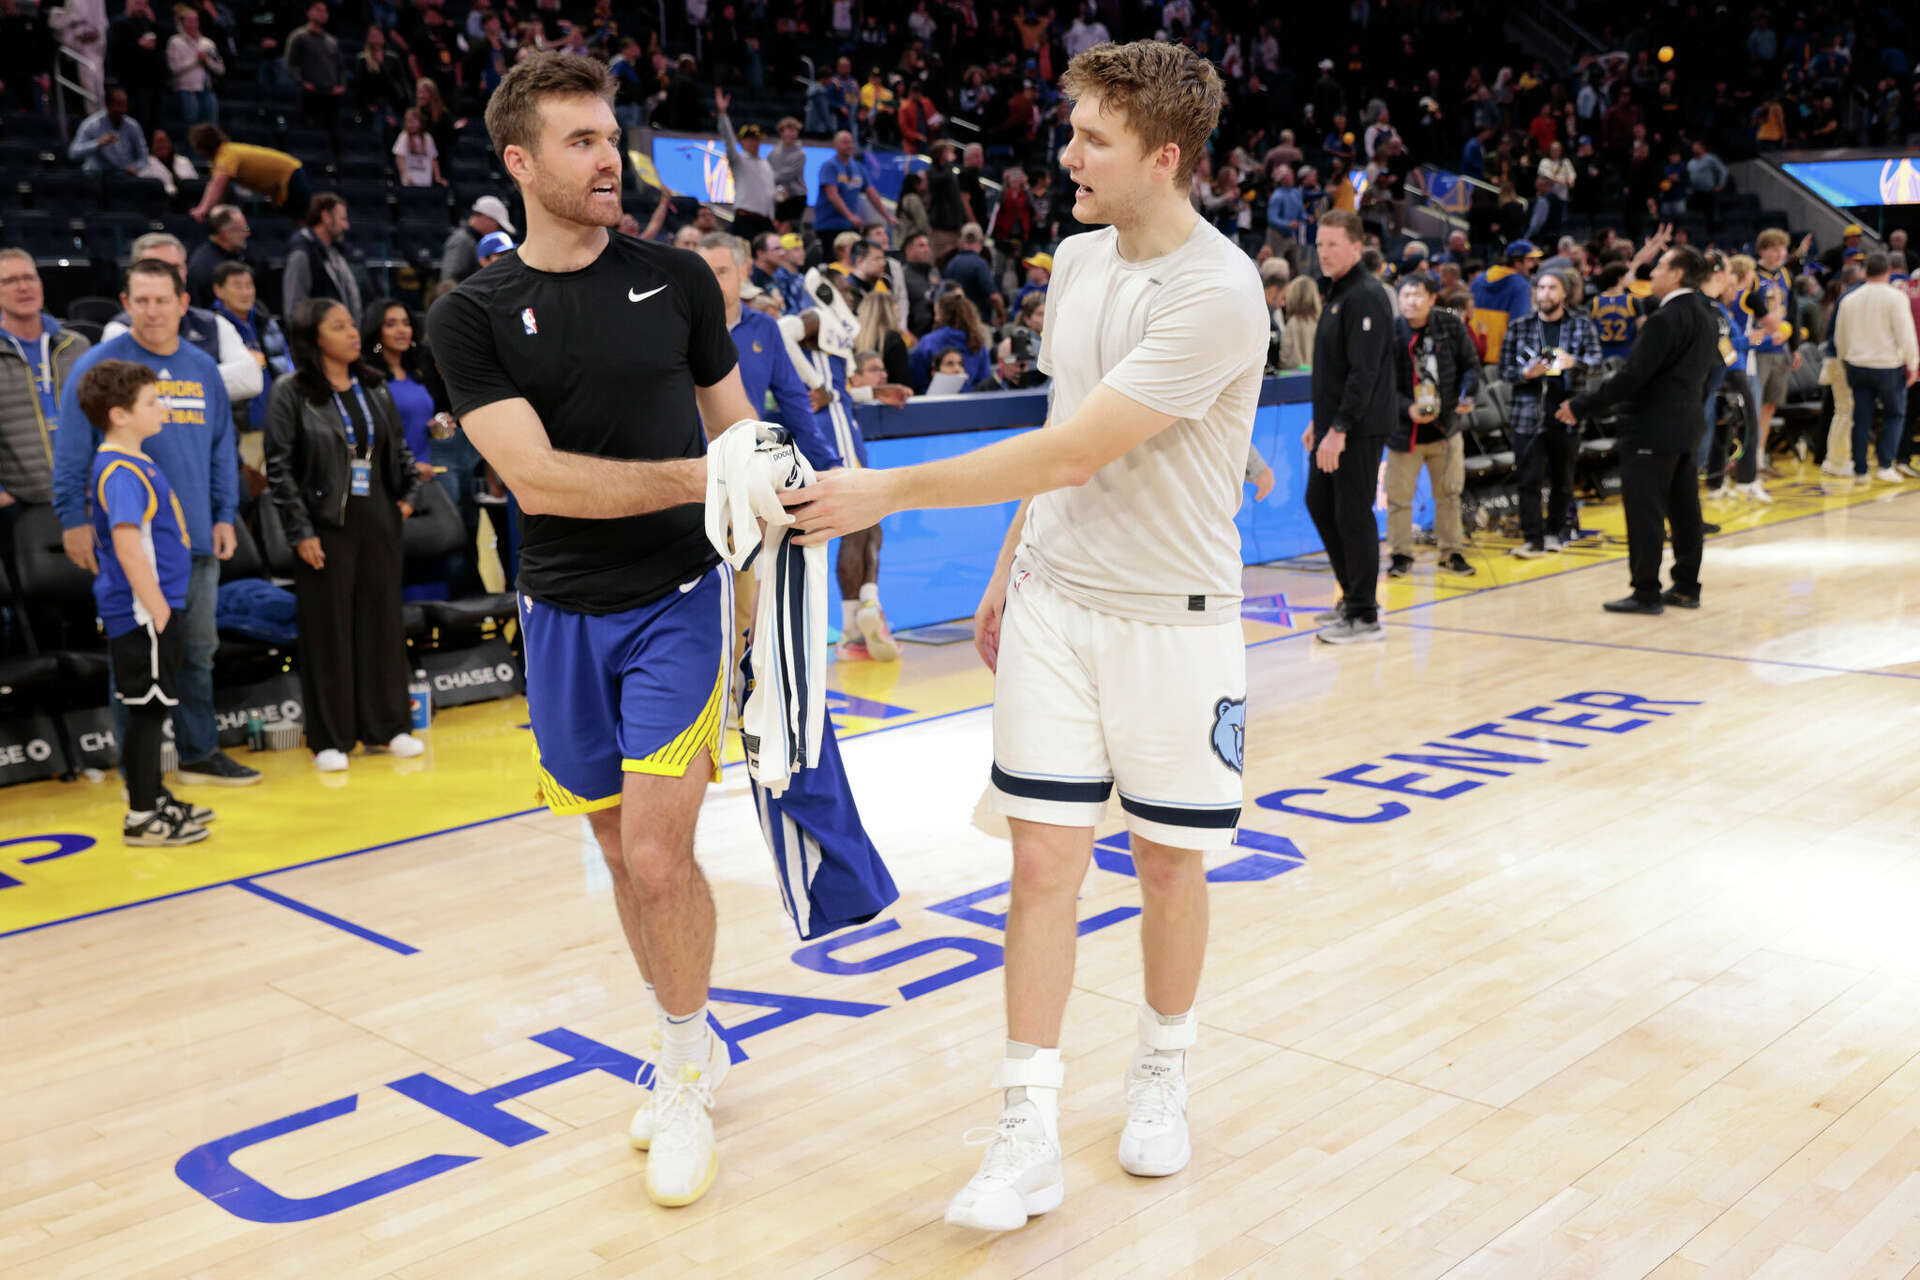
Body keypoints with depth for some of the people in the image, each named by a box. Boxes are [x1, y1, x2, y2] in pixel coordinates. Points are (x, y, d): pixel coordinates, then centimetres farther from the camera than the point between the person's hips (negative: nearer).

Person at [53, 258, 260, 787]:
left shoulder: (203, 368, 10)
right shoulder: (99, 365, -5)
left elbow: (223, 448, 14)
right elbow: (71, 451, -6)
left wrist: (224, 516, 8)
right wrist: (74, 519, -11)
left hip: (197, 540, 5)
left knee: (198, 649, 12)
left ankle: (199, 753, 24)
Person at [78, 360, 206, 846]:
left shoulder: (135, 464, 13)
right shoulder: (120, 473, -18)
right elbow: (128, 549, -26)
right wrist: (158, 611, -23)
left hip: (155, 610, 10)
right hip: (143, 614, -10)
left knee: (151, 709, 17)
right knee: (147, 708, -2)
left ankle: (154, 801, 29)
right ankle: (141, 818, 6)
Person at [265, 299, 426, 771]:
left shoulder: (374, 387, 8)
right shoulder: (290, 393, -6)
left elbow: (399, 447, 17)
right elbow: (279, 468, -8)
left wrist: (408, 494, 4)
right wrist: (300, 533, -12)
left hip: (379, 521, 5)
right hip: (326, 526, -4)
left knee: (383, 621, 9)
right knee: (328, 631, 2)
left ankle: (387, 726, 20)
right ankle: (330, 739, 11)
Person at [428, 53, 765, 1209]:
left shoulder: (677, 278, 0)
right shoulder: (474, 316, -4)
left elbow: (735, 424, 9)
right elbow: (536, 476, -15)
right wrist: (703, 477, -22)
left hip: (680, 600, -1)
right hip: (566, 615, 2)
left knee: (660, 858, -8)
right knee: (624, 855, 12)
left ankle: (686, 1075, 14)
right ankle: (692, 1051, 33)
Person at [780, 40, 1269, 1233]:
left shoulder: (1217, 293, -20)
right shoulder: (1078, 258, 5)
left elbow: (1069, 453, -24)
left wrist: (889, 491, -22)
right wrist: (1010, 567, 18)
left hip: (1172, 618, -5)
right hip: (1052, 604, 5)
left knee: (1169, 861, 10)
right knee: (1045, 861, 1)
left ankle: (1163, 1078, 34)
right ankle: (1029, 1137, 8)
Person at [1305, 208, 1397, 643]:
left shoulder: (1365, 297, -16)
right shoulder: (1337, 293, 15)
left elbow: (1364, 373, -22)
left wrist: (1339, 429, -25)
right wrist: (1319, 420, 20)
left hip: (1360, 428, -10)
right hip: (1333, 424, 10)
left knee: (1353, 514, -5)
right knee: (1320, 504, 15)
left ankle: (1364, 616, 4)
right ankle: (1354, 595, 27)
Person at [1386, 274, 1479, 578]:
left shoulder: (1451, 326, -3)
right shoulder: (1389, 334, -11)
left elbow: (1470, 366, 7)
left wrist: (1467, 393, -12)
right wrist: (1407, 408, -21)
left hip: (1446, 427, 3)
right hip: (1404, 429, -3)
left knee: (1449, 493, 12)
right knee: (1399, 496, 2)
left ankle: (1451, 553, 25)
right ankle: (1402, 555, 17)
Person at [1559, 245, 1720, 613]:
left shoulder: (1666, 320, -18)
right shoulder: (1706, 316, 11)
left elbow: (1631, 377, -21)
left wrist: (1580, 406, -15)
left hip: (1651, 428, -9)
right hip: (1685, 426, 9)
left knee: (1644, 513, -4)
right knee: (1684, 510, 13)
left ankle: (1646, 593, 0)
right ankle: (1686, 587, 20)